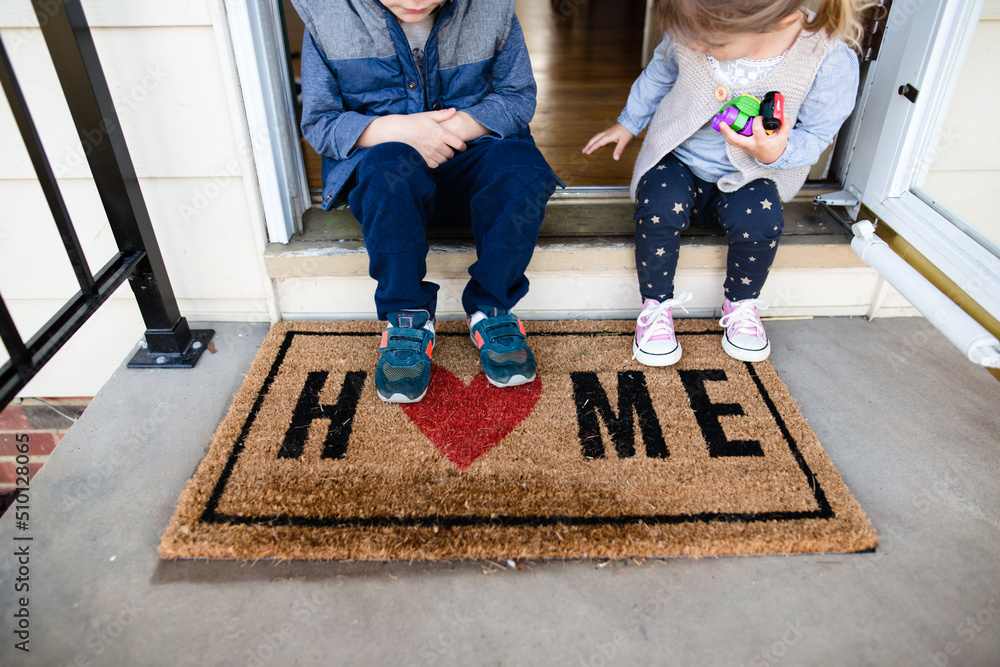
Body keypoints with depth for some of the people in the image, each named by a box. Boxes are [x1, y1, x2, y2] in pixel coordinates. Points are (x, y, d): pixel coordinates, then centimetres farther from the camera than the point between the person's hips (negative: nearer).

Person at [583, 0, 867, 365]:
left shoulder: (831, 61, -23)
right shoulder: (691, 33, -16)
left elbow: (815, 133, -8)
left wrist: (776, 153, -31)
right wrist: (628, 122, 19)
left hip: (746, 177, -1)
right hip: (678, 160, 1)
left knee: (760, 219, -31)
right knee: (660, 207, -31)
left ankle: (741, 306, -1)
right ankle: (656, 307, -9)